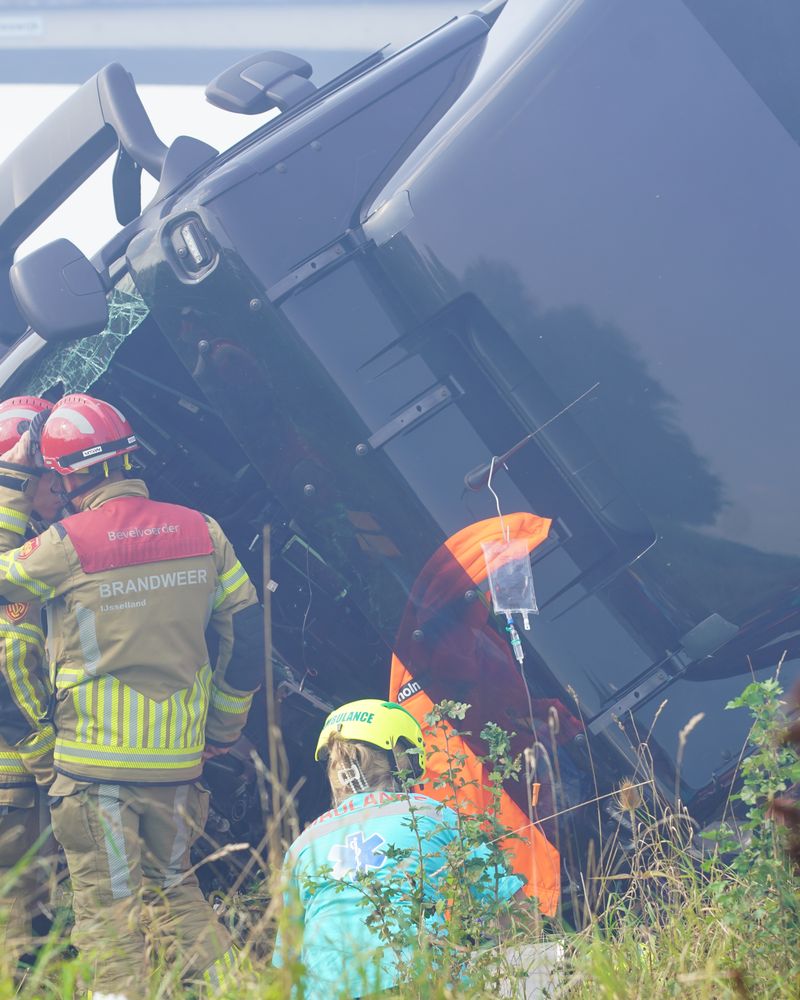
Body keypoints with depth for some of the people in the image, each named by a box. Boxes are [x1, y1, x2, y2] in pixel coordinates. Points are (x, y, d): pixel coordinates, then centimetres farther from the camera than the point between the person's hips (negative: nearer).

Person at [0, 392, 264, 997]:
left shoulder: (67, 544, -11)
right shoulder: (200, 531, 2)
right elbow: (247, 632, 7)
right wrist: (222, 730, 17)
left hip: (96, 759, -5)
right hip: (179, 759, 5)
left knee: (109, 907, 2)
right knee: (175, 889, 20)